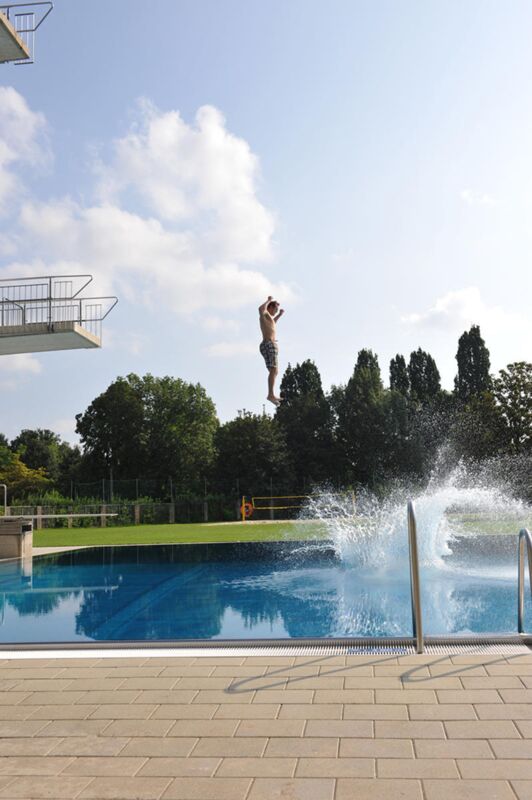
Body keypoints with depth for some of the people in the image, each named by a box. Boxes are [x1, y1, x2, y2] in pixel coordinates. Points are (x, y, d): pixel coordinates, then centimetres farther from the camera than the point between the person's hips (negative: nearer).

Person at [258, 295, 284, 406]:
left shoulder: (267, 316, 25)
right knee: (273, 370, -19)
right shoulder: (264, 313, -2)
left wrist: (279, 315, 39)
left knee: (274, 371, 15)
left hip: (268, 345, 10)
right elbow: (260, 308, -27)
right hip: (269, 345, -10)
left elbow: (272, 323, 49)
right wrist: (269, 300, -12)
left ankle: (272, 394, 16)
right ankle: (271, 394, -28)